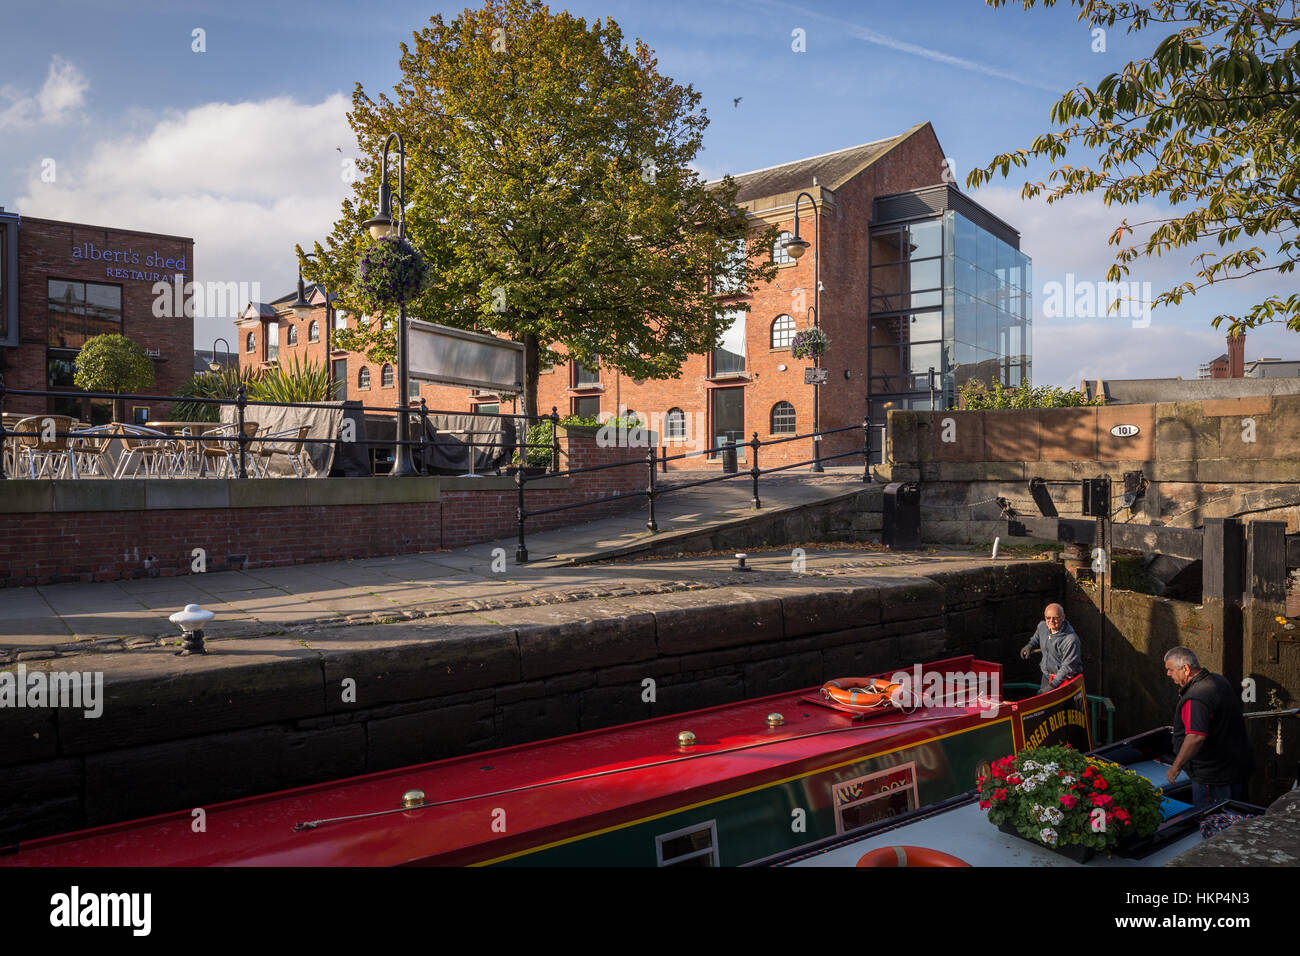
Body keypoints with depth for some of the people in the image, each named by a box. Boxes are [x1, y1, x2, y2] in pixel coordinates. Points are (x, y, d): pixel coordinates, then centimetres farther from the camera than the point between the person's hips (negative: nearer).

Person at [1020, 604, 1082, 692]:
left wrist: (1053, 685, -25)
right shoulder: (1042, 626, -3)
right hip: (1046, 676, 6)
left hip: (1064, 679, -6)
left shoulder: (1071, 640, -25)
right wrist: (1030, 646, 8)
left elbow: (1067, 668, -24)